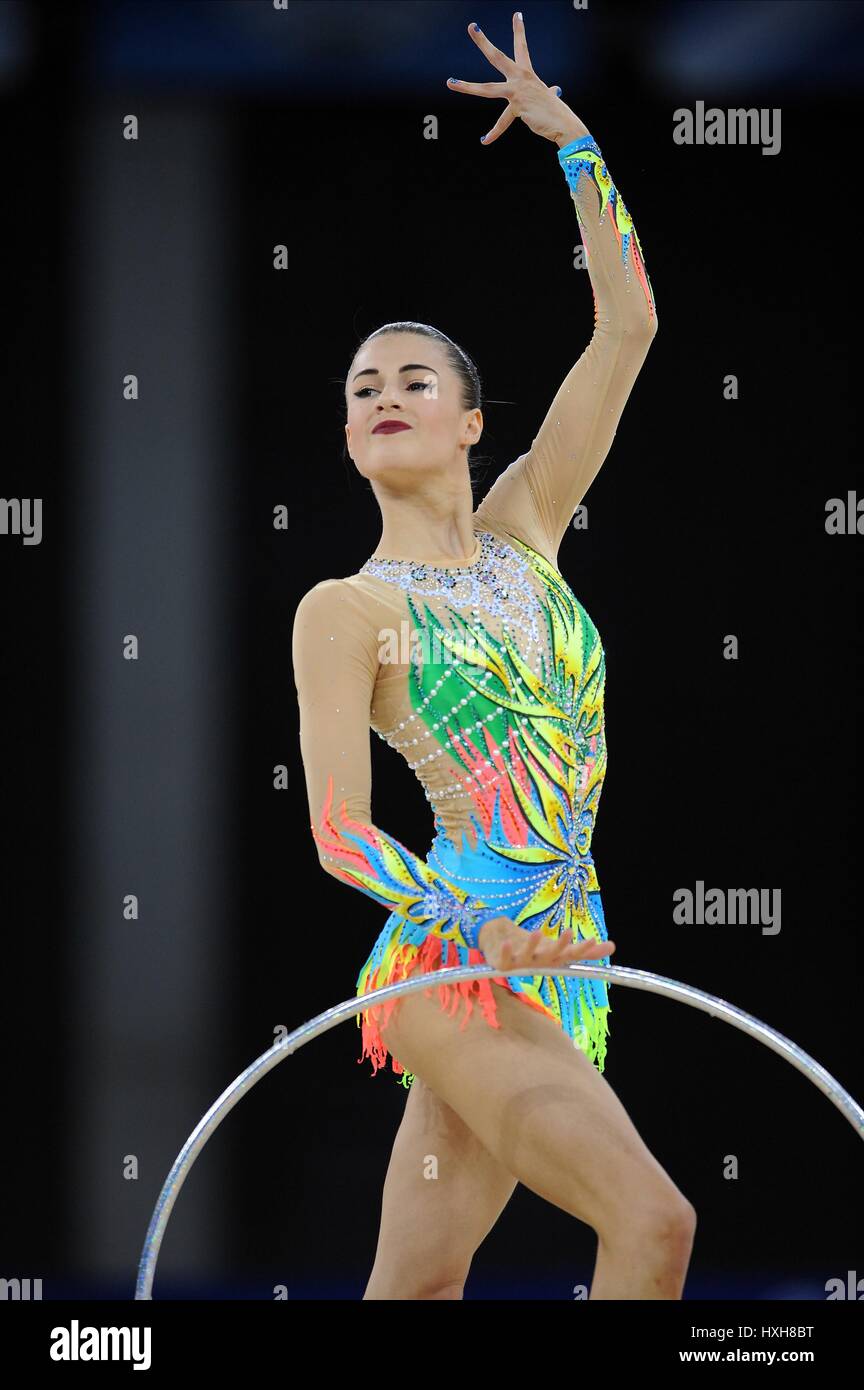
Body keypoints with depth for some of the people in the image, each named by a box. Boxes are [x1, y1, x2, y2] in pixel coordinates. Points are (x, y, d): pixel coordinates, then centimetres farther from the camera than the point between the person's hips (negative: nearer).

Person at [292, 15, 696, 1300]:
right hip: (451, 959, -5)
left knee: (420, 1285, 4)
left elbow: (627, 326, 12)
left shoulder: (524, 529, 13)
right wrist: (475, 931, -22)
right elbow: (339, 835, -6)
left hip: (558, 959, 5)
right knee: (653, 1221, -20)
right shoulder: (346, 610, 0)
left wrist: (571, 137, 9)